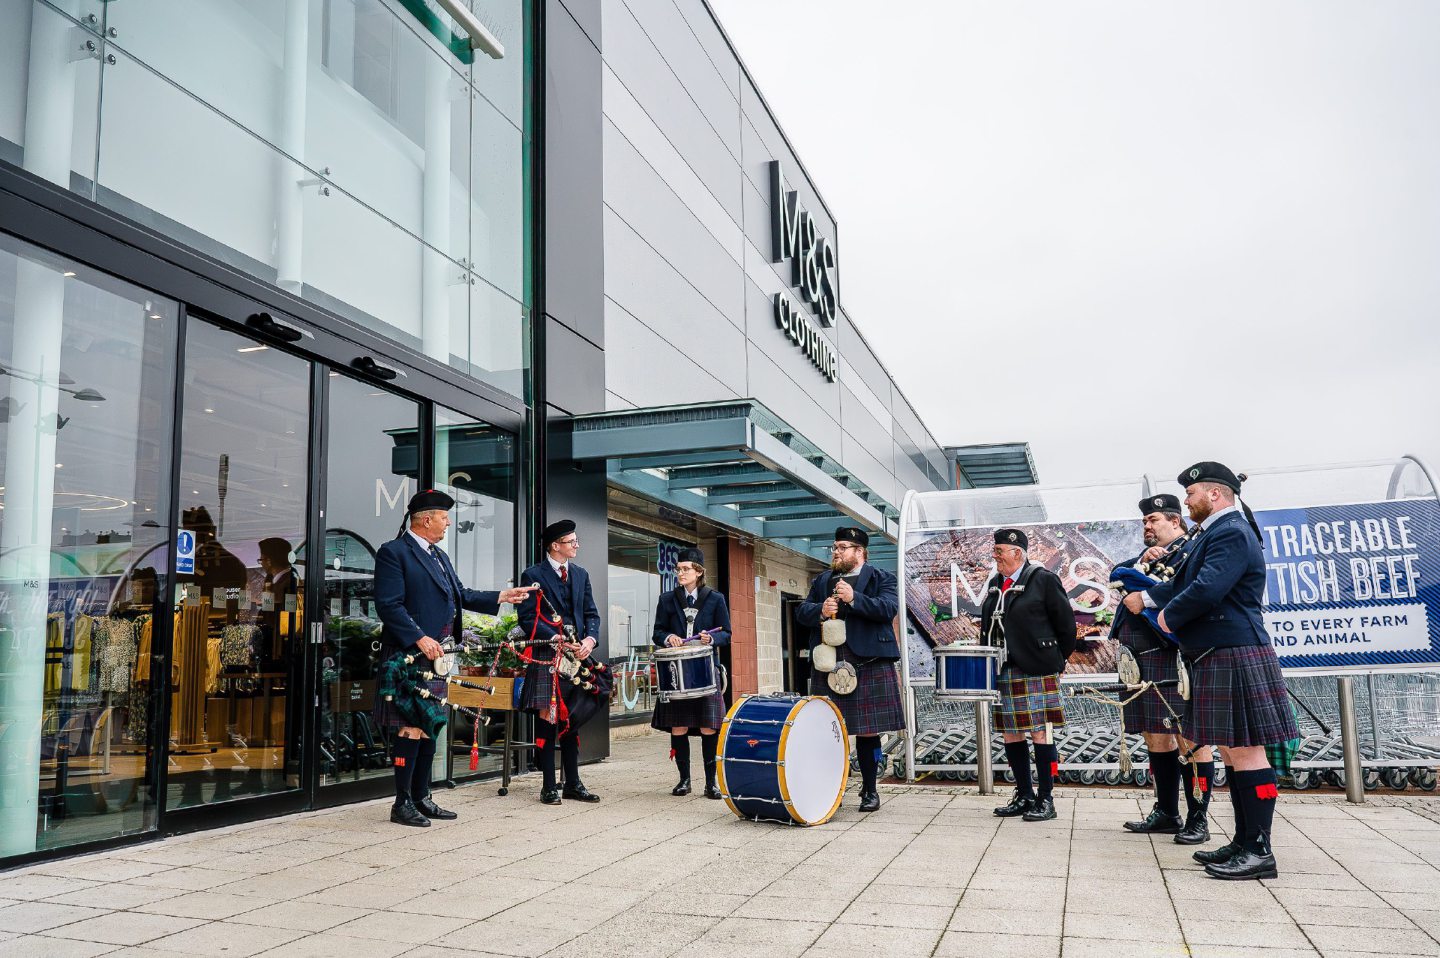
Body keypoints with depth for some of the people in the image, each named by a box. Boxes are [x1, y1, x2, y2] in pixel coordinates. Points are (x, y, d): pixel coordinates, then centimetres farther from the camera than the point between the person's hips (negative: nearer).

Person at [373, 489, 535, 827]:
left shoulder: (439, 557, 19)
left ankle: (421, 798, 20)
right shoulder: (393, 552, -9)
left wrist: (503, 596, 19)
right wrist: (420, 639, -22)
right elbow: (388, 605, -16)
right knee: (411, 728, -6)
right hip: (409, 655, -9)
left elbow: (461, 595, 24)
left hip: (436, 653, 9)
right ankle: (402, 803, 2)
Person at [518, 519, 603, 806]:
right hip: (545, 657, -5)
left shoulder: (581, 575, 15)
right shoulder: (532, 575, -4)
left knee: (572, 722, 10)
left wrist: (590, 639, -7)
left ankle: (573, 783, 18)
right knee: (547, 721, -1)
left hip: (577, 656, 6)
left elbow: (591, 613, 13)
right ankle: (548, 786, 7)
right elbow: (527, 618, -10)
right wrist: (559, 640, -17)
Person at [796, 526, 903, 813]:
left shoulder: (881, 579, 6)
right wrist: (820, 611, -9)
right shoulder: (821, 581, 19)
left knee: (867, 730, 1)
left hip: (868, 664, -4)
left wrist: (854, 598, -20)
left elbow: (888, 609, -10)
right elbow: (801, 612, 12)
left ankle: (870, 790, 13)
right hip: (828, 667, 4)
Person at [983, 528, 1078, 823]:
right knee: (1010, 735, 9)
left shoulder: (1044, 580, -5)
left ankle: (1045, 800, 5)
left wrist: (1054, 662, 2)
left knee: (1040, 734, -3)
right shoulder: (994, 584, 13)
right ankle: (1024, 796, 20)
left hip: (1036, 673, -6)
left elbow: (1066, 624, -2)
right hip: (1002, 673, 7)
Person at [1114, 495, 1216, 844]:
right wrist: (1142, 560, -5)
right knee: (1156, 740, 13)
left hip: (1174, 662, -8)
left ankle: (1198, 819, 2)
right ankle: (1166, 813, 22)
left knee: (1190, 740, -4)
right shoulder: (1146, 556, 24)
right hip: (1141, 665, 8)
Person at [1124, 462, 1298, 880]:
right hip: (1218, 660, 10)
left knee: (1245, 751, -6)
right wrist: (1147, 597, 12)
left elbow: (1206, 590, -24)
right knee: (1233, 753, 13)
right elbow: (1184, 583, 23)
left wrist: (1169, 617, -9)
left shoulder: (1231, 534, -14)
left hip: (1233, 658, -10)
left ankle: (1259, 851, -1)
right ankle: (1245, 843, 19)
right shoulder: (1217, 533, 19)